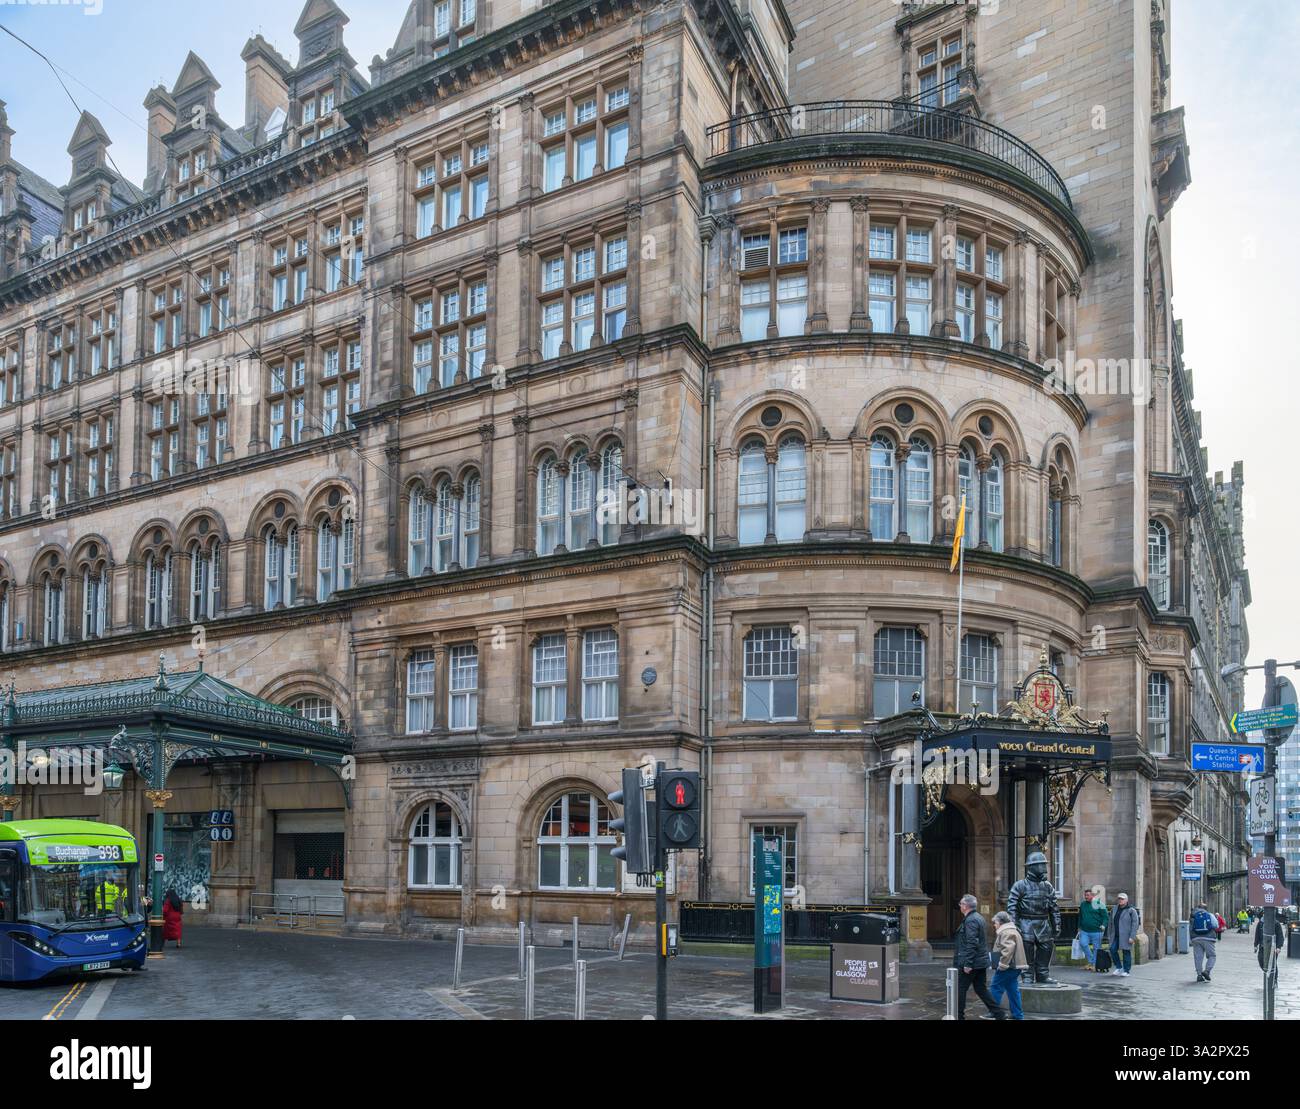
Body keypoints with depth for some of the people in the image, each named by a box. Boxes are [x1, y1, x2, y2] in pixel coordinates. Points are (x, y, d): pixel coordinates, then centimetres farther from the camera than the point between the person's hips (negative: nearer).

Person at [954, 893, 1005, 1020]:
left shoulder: (970, 921, -17)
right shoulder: (979, 918, 15)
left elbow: (971, 944, -24)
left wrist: (967, 964, -23)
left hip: (972, 963, -10)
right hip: (981, 962, 10)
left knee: (960, 989, 0)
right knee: (981, 989, 13)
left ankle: (959, 1016, 6)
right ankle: (999, 1014, 10)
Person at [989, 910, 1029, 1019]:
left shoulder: (1006, 932, -14)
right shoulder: (1013, 930, 20)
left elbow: (1008, 948, -26)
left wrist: (1002, 964, -24)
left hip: (1007, 967, -10)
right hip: (1015, 967, 10)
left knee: (996, 988, -4)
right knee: (1013, 990, 12)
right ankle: (1018, 1015, 13)